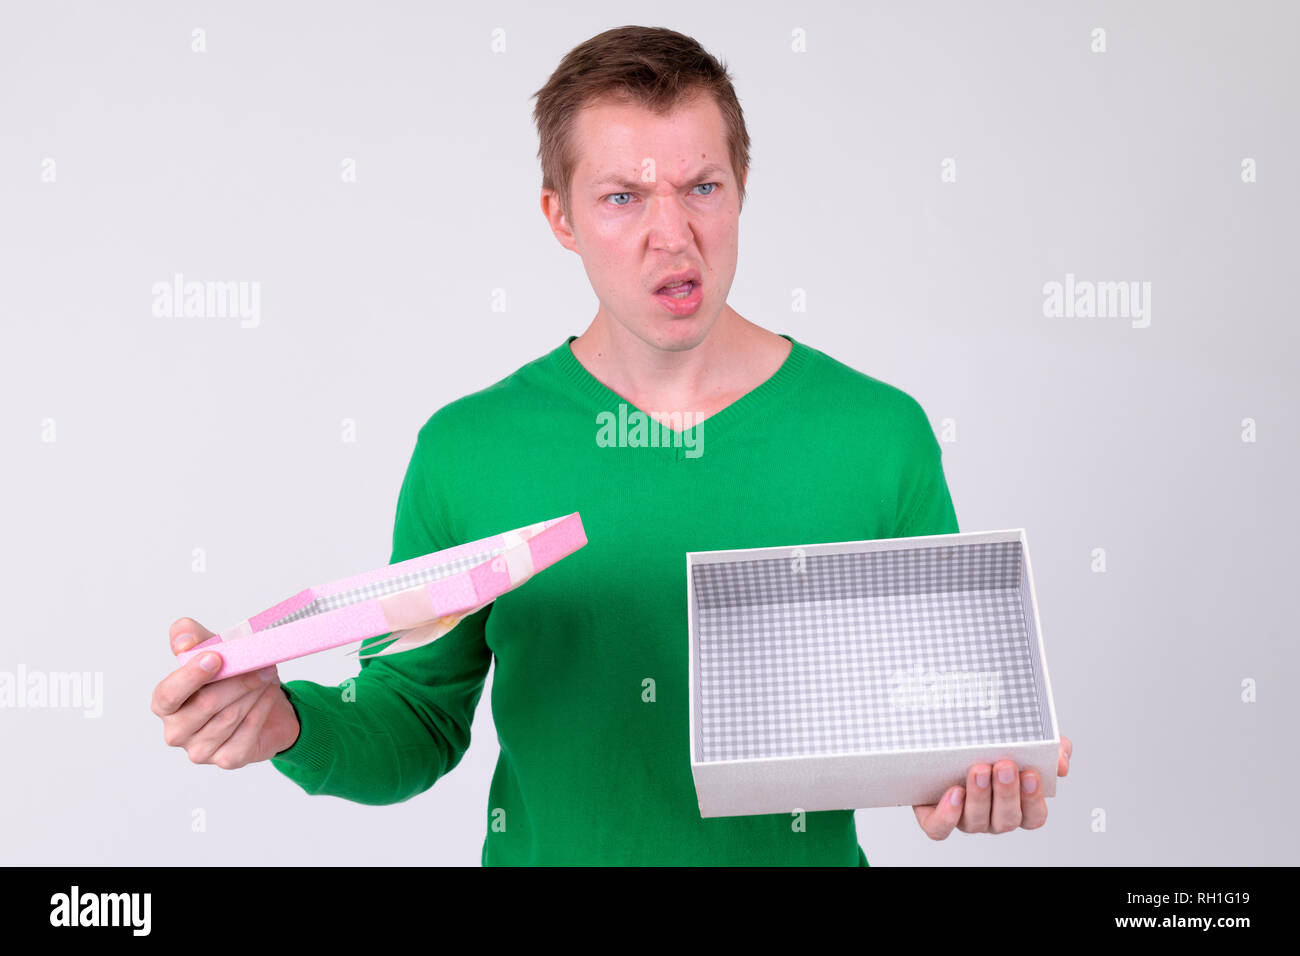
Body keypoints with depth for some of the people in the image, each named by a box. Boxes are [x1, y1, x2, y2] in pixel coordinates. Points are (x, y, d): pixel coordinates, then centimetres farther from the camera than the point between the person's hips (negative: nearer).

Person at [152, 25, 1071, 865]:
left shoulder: (881, 433, -8)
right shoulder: (466, 451, -6)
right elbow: (417, 724, 0)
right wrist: (290, 723, -18)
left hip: (799, 852, 0)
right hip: (546, 848, 0)